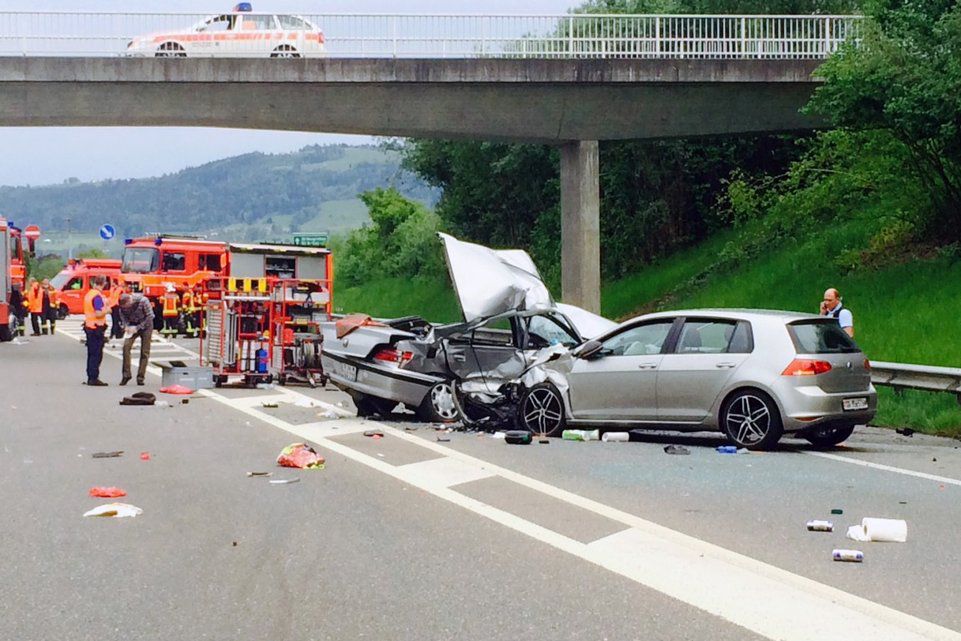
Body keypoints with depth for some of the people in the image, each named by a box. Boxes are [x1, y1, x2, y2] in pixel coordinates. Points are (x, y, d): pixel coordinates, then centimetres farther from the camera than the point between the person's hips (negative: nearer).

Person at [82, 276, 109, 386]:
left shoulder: (89, 294, 12)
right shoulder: (97, 296, -17)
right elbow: (98, 314, -23)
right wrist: (106, 310, -6)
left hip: (89, 326, 9)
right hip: (96, 328, -9)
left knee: (91, 354, 13)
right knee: (96, 354, -5)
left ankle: (90, 377, 17)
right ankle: (94, 378, -4)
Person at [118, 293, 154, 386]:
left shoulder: (143, 301, -27)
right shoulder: (123, 304, -15)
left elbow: (150, 316, -21)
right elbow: (122, 314, 4)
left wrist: (137, 327, -23)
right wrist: (126, 325, -13)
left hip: (145, 326, -3)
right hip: (132, 326, 3)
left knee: (144, 352, -5)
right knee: (126, 346, -16)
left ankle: (140, 377, 3)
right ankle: (126, 375, -8)